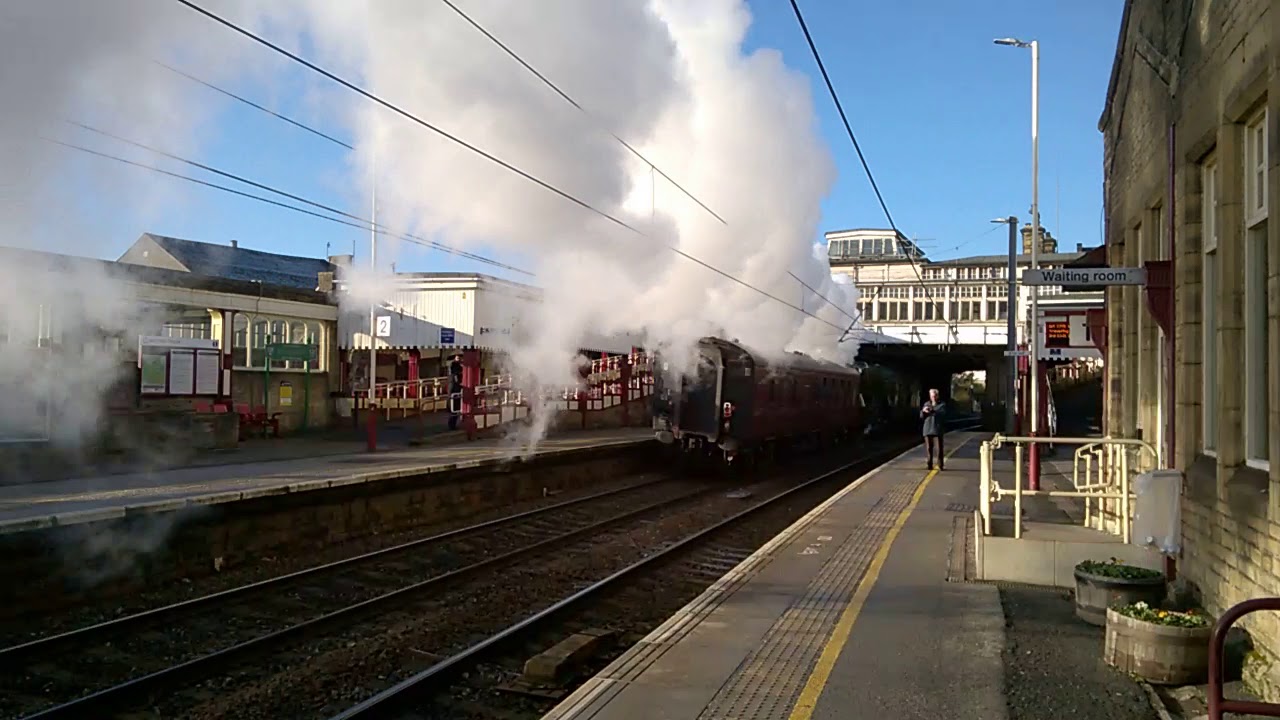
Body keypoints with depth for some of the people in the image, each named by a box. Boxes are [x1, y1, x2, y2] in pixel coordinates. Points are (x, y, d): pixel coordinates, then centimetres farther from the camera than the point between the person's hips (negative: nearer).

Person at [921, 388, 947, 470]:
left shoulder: (942, 404, 3)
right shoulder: (927, 404, 15)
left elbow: (943, 414, -13)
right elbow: (921, 416, 12)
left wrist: (933, 411, -26)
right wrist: (923, 411, -10)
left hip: (937, 430, -3)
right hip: (927, 429, 4)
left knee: (939, 448, -8)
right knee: (929, 449, 5)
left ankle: (941, 465, -4)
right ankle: (930, 465, 10)